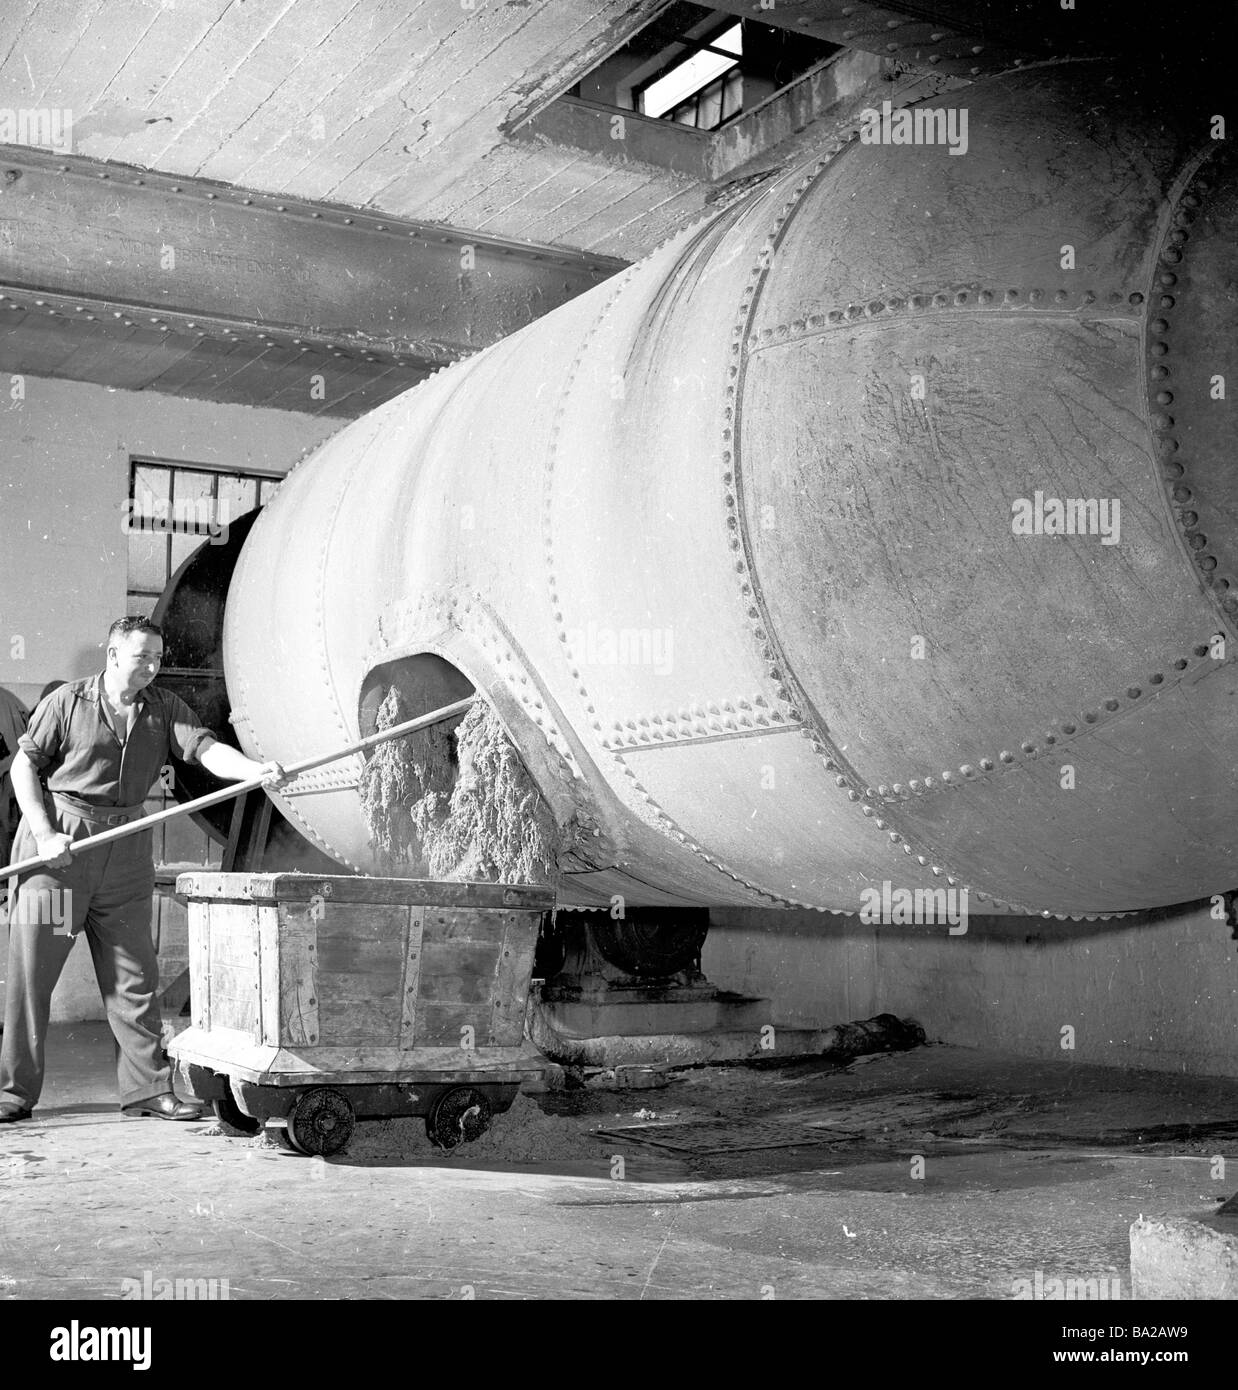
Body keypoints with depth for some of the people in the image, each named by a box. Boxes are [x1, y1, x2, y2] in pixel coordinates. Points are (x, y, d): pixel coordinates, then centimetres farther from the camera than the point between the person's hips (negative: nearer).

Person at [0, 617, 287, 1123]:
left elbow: (206, 748, -8)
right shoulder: (67, 701, -3)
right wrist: (45, 834, -11)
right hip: (58, 843, -3)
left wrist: (258, 771, -27)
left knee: (134, 976, 4)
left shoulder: (165, 709, 6)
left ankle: (149, 1087, 10)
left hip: (127, 852, 3)